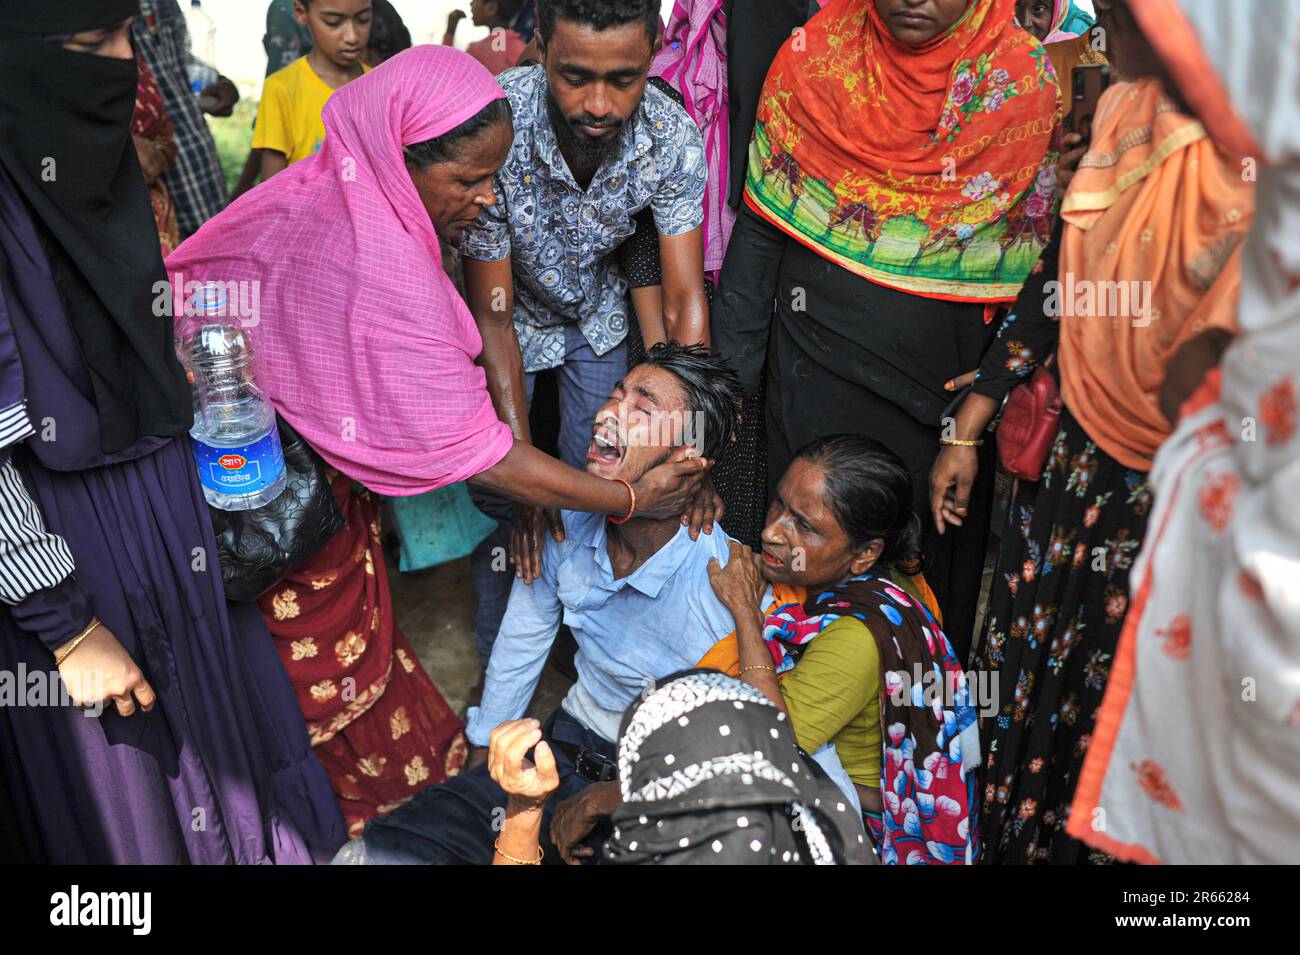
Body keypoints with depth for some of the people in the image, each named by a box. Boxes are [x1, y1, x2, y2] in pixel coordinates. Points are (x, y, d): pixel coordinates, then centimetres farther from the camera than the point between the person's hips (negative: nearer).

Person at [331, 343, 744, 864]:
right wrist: (480, 764, 17)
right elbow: (520, 643, 9)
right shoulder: (565, 525, -8)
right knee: (377, 851, -9)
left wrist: (604, 801, -12)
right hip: (569, 748, 4)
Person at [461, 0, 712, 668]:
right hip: (511, 318, -2)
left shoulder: (673, 138, -28)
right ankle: (498, 661, 28)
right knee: (496, 495, 3)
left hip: (596, 316, 2)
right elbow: (493, 316, -30)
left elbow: (684, 299, -24)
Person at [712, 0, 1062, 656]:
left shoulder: (1029, 82, -6)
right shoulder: (813, 56, -4)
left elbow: (1045, 267, -1)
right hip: (817, 375, 0)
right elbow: (760, 230, 0)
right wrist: (728, 380, -1)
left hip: (946, 386, 0)